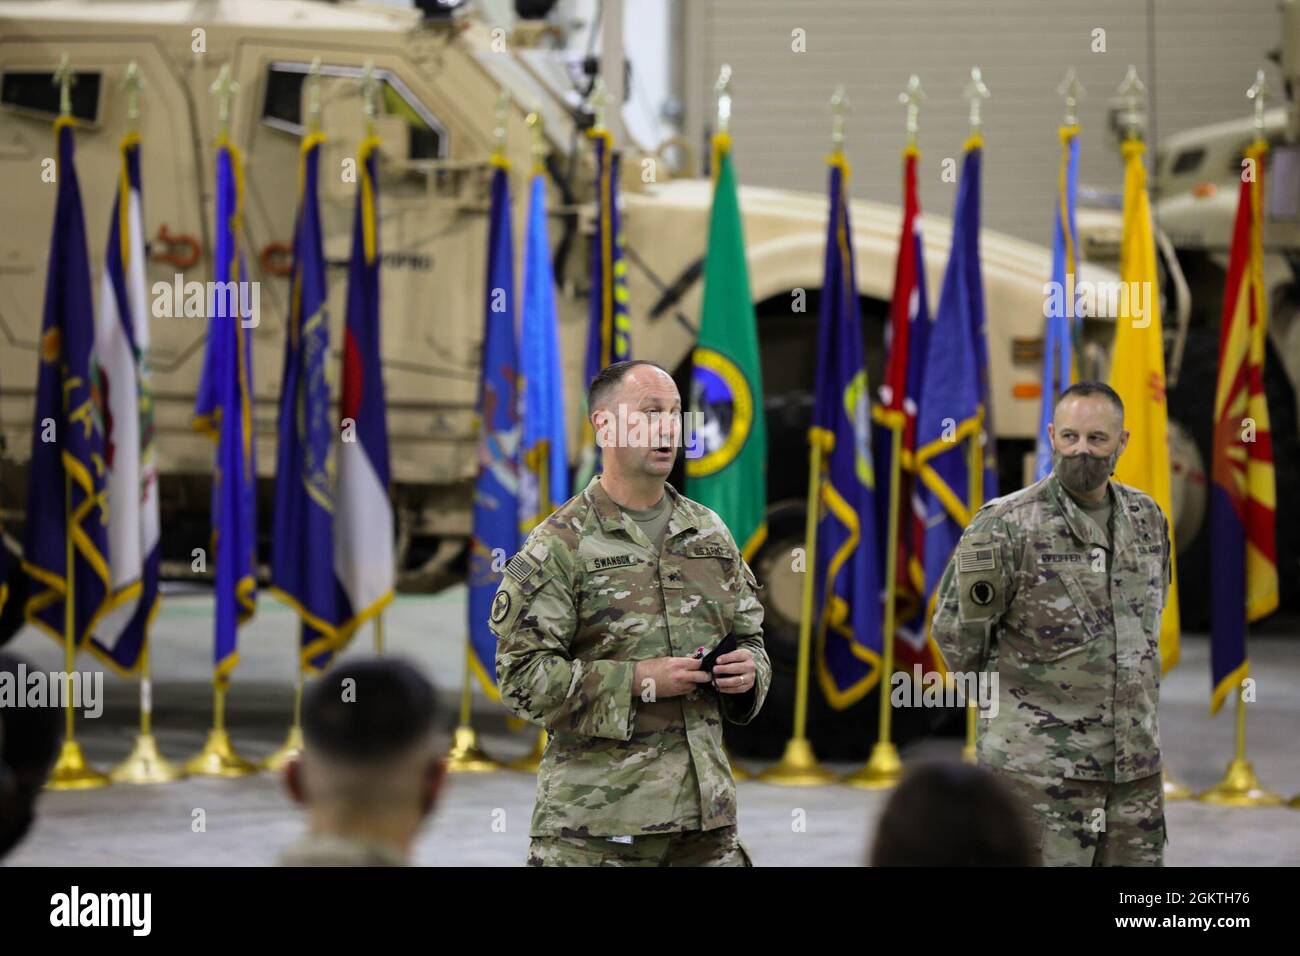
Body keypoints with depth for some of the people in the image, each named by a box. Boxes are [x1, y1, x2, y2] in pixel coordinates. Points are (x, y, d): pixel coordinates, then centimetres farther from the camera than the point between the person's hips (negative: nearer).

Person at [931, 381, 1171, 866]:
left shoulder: (1147, 518, 8)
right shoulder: (1007, 524, -10)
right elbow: (954, 630, -3)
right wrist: (1011, 696, 6)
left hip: (1136, 766, 6)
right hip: (1039, 768, -6)